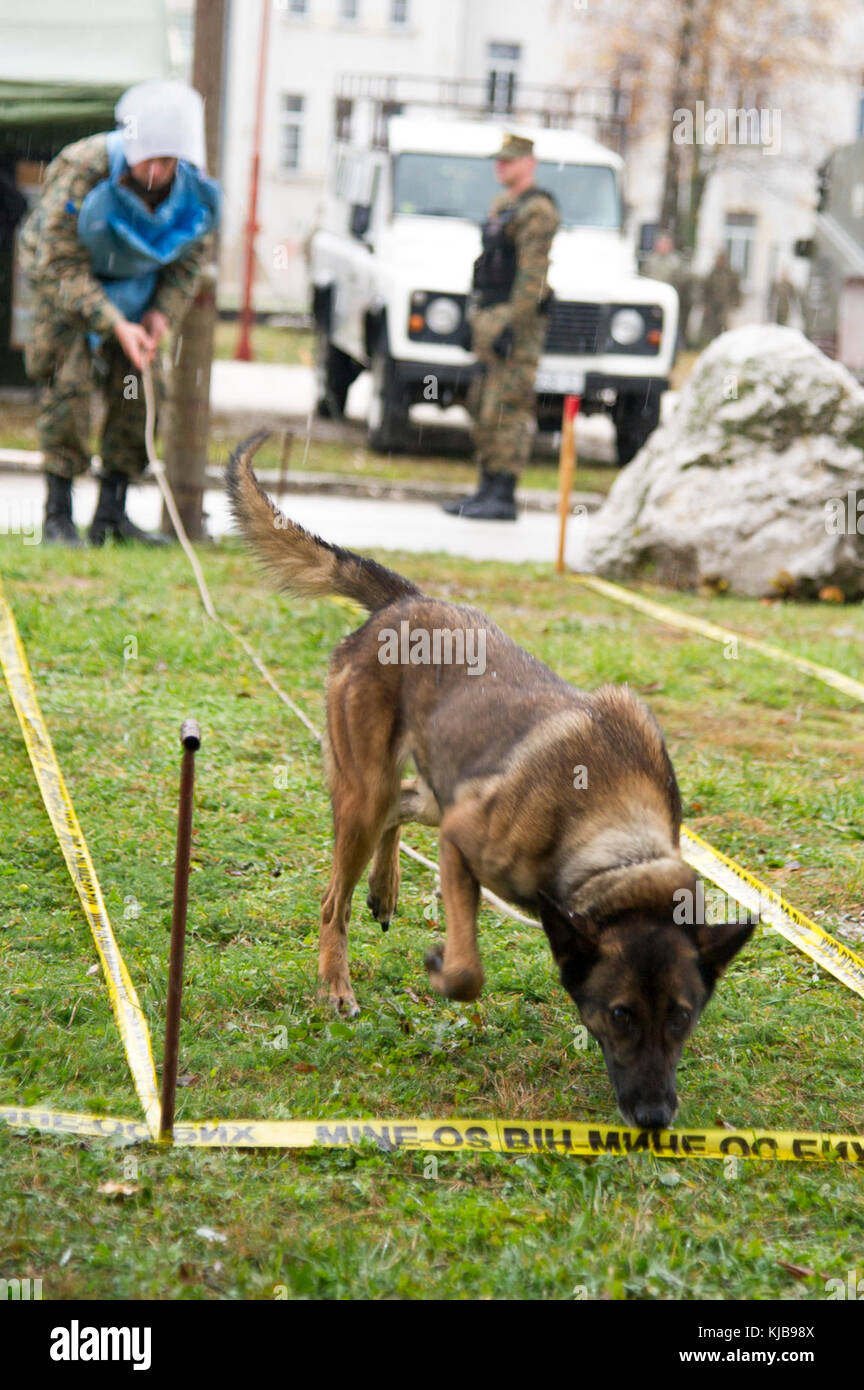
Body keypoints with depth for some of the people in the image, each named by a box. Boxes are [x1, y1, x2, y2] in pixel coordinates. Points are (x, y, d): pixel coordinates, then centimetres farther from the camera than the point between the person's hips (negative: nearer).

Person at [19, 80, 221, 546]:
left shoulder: (193, 187, -19)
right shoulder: (81, 172, -34)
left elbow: (191, 257, 1)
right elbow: (60, 264, -28)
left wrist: (163, 313, -14)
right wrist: (116, 326, -34)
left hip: (135, 286, 4)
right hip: (65, 279, -4)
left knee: (139, 391, -4)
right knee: (70, 380, -17)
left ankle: (111, 512, 6)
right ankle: (58, 515, -11)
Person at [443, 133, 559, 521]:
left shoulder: (536, 210, -13)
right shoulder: (502, 205, 19)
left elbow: (532, 275, -20)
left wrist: (511, 326, -24)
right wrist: (478, 320, 21)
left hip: (515, 319, -10)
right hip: (489, 315, 10)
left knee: (507, 409, -11)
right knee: (482, 407, 12)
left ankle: (504, 497, -10)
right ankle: (487, 489, 18)